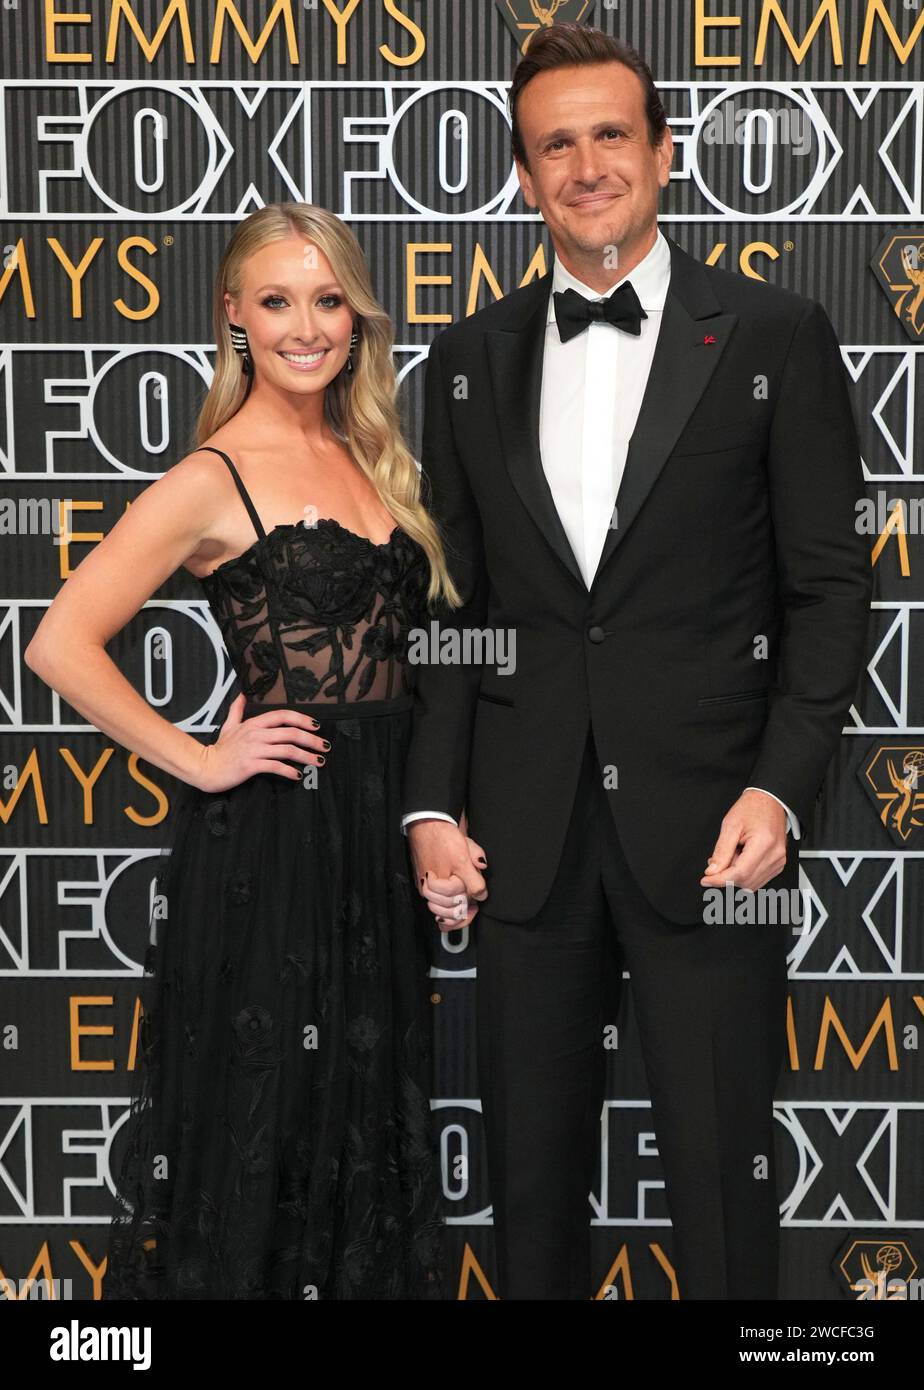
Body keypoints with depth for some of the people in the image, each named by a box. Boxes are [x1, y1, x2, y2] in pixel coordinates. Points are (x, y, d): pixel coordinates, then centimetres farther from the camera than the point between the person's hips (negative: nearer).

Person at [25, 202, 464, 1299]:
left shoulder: (367, 459, 11)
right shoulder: (213, 479, -9)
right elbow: (61, 645, -15)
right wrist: (199, 763, -12)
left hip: (379, 828, 7)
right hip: (268, 837, -7)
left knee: (366, 1114, 16)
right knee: (260, 1117, 5)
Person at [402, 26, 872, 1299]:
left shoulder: (775, 336, 0)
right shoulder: (471, 360, 9)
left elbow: (830, 585, -1)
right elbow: (451, 605, 10)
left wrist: (780, 787, -12)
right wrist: (433, 807, 2)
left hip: (707, 829, -3)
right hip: (527, 835, 3)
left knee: (721, 1173, 6)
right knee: (532, 1171, 16)